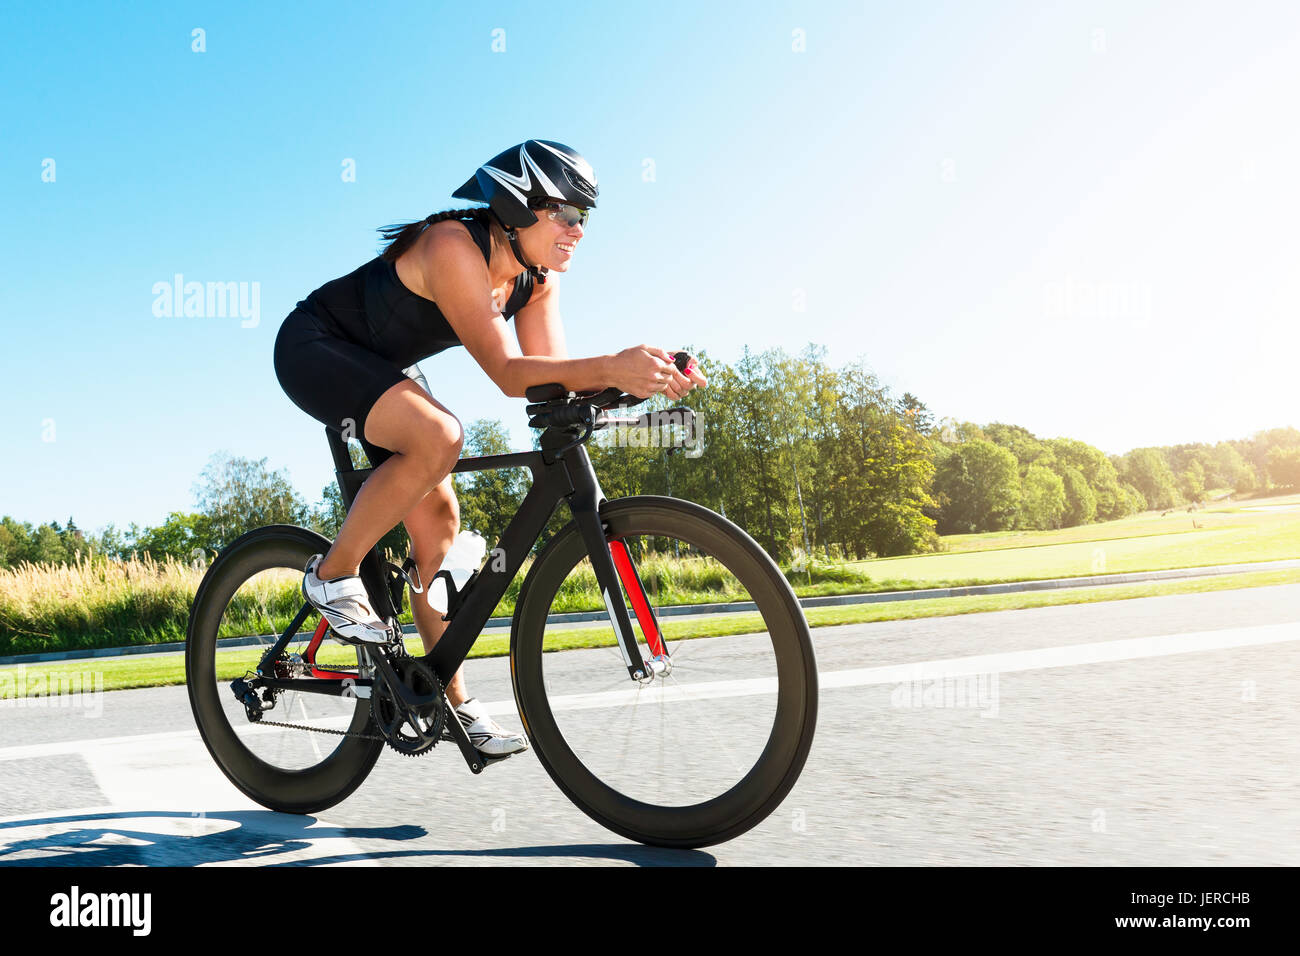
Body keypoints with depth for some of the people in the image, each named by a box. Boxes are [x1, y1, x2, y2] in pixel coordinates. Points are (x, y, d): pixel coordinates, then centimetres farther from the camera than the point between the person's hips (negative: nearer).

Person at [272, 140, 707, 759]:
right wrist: (610, 368, -50)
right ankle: (333, 574, -13)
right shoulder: (455, 248, -30)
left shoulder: (534, 278, -4)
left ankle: (453, 701, 7)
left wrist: (646, 376, -29)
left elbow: (552, 374, -14)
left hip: (375, 368, 8)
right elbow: (507, 374, -37)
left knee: (438, 520, -1)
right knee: (439, 436, -34)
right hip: (314, 349, -8)